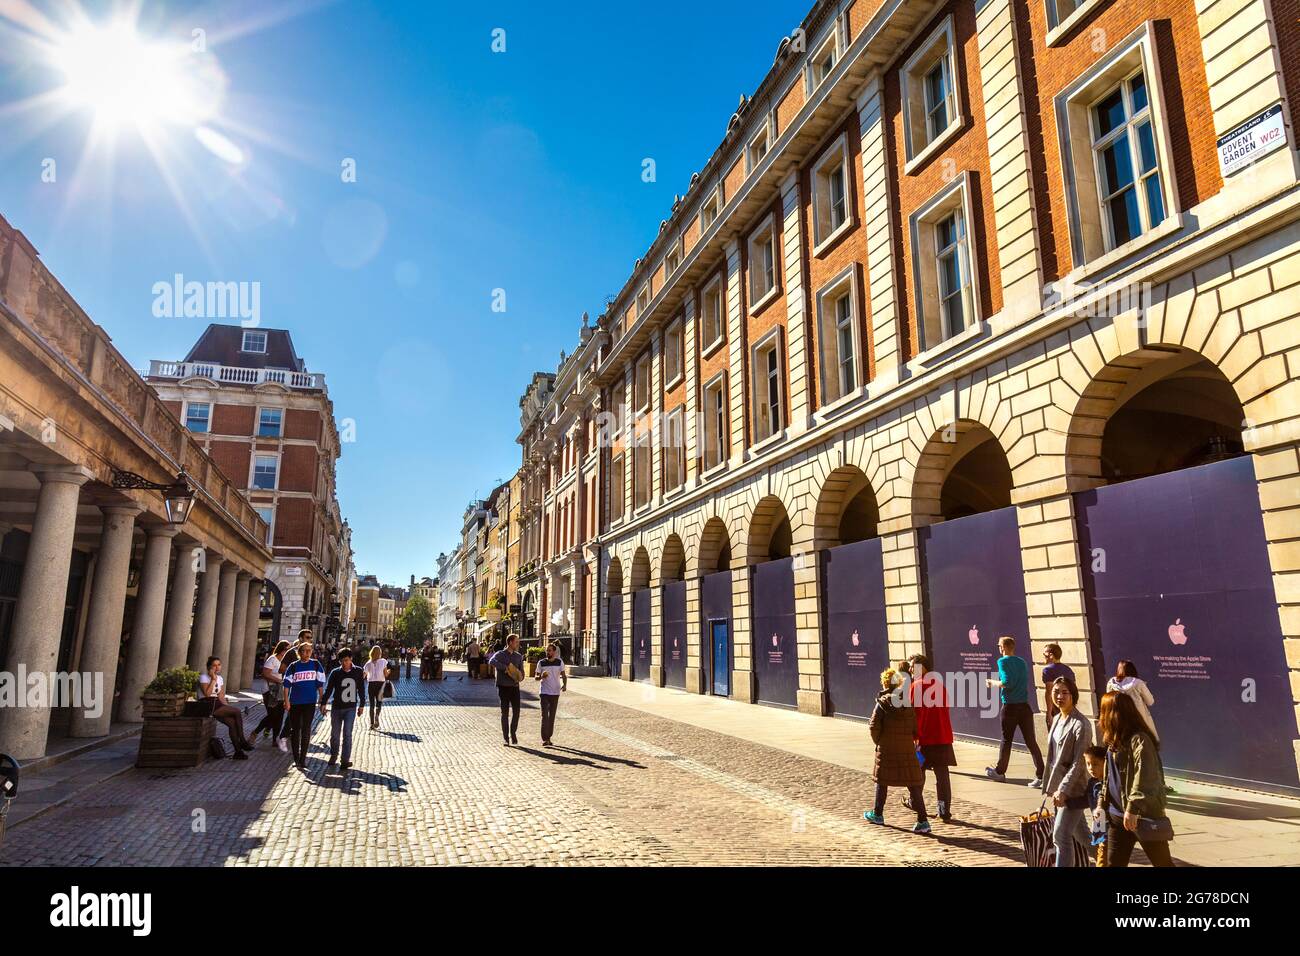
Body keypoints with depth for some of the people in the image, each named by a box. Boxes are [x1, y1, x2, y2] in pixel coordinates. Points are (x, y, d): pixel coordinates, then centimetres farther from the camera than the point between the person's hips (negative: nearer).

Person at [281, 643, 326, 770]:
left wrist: (321, 700, 6)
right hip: (295, 702, 1)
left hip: (310, 702, -1)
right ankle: (296, 758, 21)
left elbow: (320, 683, 7)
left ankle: (302, 759, -2)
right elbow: (287, 684, 1)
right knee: (295, 730, 9)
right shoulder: (293, 666, 2)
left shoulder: (316, 665, 3)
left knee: (306, 730, -6)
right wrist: (286, 700, -6)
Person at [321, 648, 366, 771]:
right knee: (334, 734, 10)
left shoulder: (358, 672, 0)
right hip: (336, 708, 1)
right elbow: (328, 689, 2)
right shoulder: (335, 673, -2)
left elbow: (361, 690, 7)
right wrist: (323, 704, -5)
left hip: (351, 708, -1)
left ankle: (345, 760, 0)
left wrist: (362, 705, 10)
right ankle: (333, 756, 32)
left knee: (347, 734, -6)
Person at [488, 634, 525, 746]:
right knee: (505, 713, 1)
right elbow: (491, 661, -28)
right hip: (503, 687, -3)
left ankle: (513, 732, 20)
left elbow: (521, 672, 12)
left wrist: (518, 677, -10)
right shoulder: (500, 654, -5)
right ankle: (506, 738, 10)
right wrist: (505, 668, -30)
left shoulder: (519, 656, 10)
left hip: (515, 687, 3)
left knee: (516, 711, -2)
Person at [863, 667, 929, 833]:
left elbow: (874, 726, -11)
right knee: (913, 784, 3)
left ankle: (877, 814, 26)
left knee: (882, 781, 14)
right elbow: (916, 726, 0)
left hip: (887, 749, -2)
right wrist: (913, 740, 14)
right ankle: (922, 821, -4)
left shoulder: (882, 703, -8)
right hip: (907, 749, 2)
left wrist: (878, 742, 5)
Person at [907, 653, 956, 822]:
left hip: (923, 738, -4)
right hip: (943, 737, 4)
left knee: (918, 771, 14)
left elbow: (913, 713, -13)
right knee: (942, 774, 4)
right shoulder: (940, 685, 7)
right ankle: (945, 811, 1)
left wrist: (913, 737, -10)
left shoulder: (916, 686, -11)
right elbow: (945, 710, 14)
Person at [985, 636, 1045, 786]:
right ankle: (1040, 775, -7)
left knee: (1006, 740, 8)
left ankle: (1000, 771, 22)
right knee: (1031, 741, 2)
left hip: (1010, 706, -5)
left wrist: (993, 682, -1)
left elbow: (1007, 682, -18)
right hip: (1025, 706, 5)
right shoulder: (1022, 662, 12)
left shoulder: (1003, 661, -7)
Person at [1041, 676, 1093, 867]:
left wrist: (1063, 790, -22)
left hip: (1073, 788, -8)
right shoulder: (1056, 719, 7)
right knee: (1079, 832, 20)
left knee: (1061, 836, -7)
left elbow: (1078, 763, -20)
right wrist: (1050, 786, 14)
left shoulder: (1081, 724, -16)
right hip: (1059, 786, 8)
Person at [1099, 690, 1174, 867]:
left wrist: (1133, 808, -27)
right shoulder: (1114, 741, 11)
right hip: (1119, 815, 8)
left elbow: (1145, 777, -23)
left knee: (1163, 863, 7)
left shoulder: (1138, 739, -16)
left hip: (1145, 815, -8)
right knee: (1113, 863, 7)